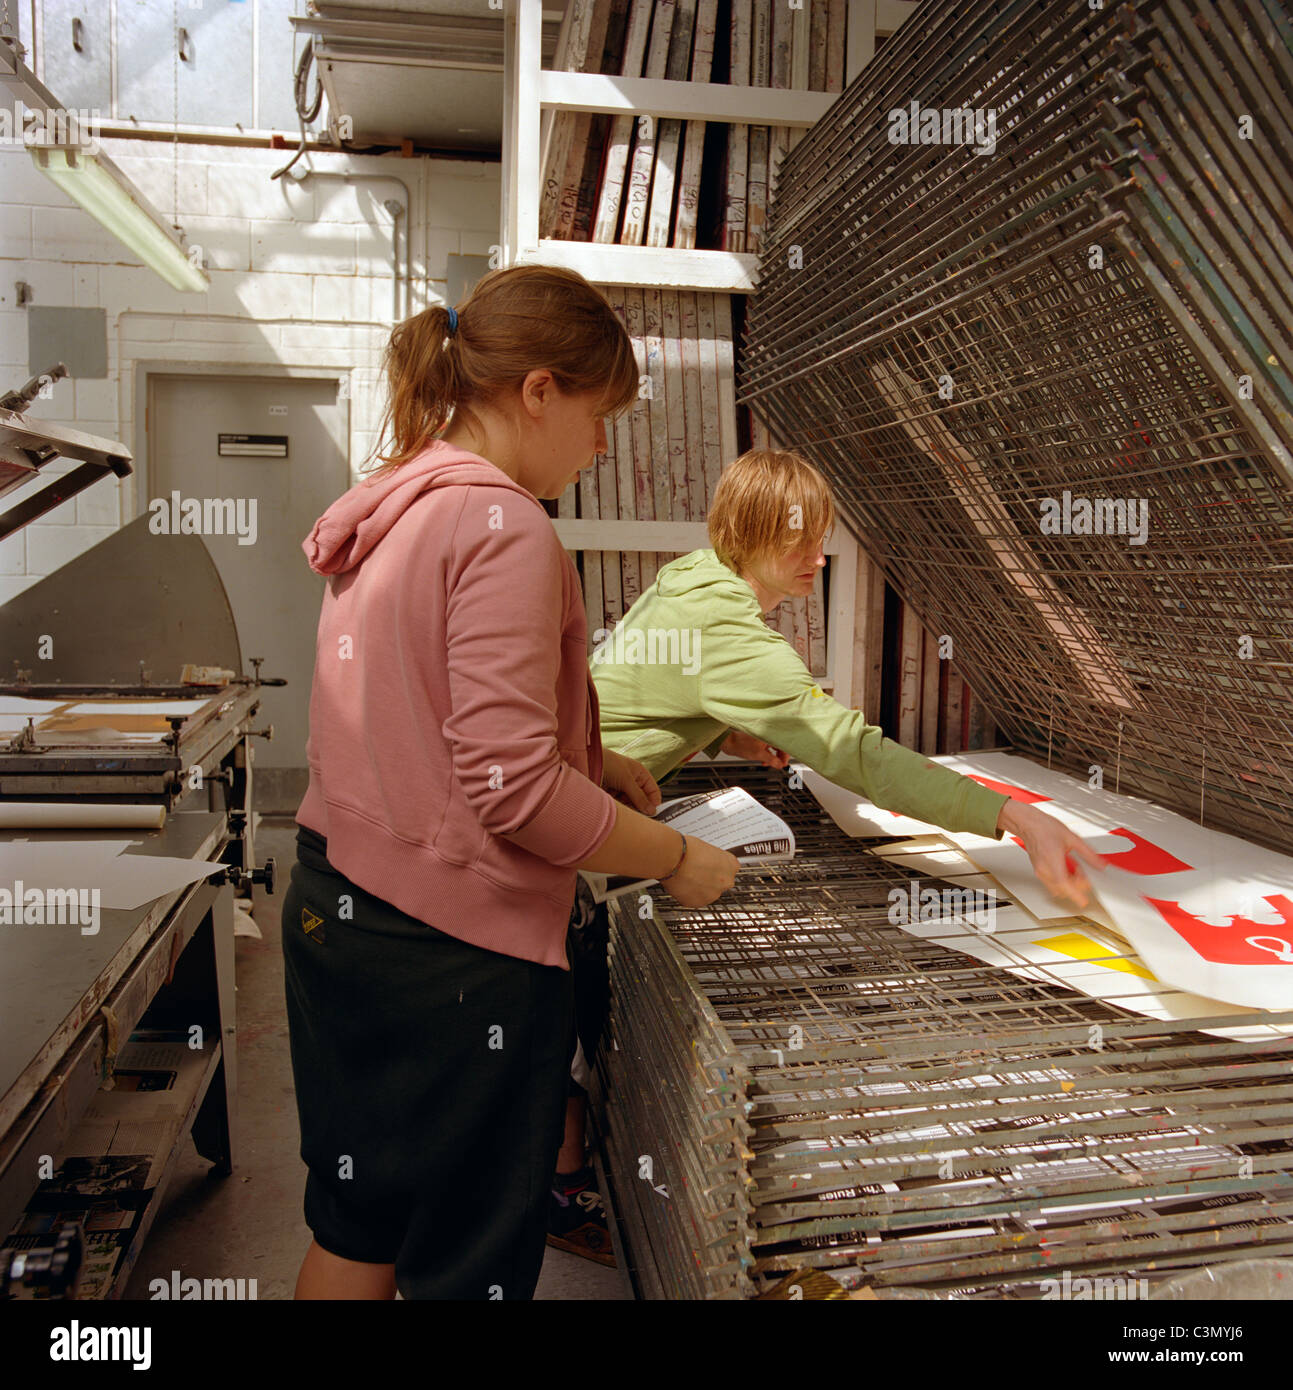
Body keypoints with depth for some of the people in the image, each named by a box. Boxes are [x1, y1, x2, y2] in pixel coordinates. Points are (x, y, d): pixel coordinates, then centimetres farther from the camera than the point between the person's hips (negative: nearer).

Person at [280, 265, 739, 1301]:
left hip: (332, 905, 9)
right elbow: (510, 786, -25)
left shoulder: (390, 510, 9)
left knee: (354, 1233, 24)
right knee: (469, 1263, 11)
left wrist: (589, 764, 13)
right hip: (454, 943, -9)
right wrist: (677, 858, -12)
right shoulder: (505, 527, -19)